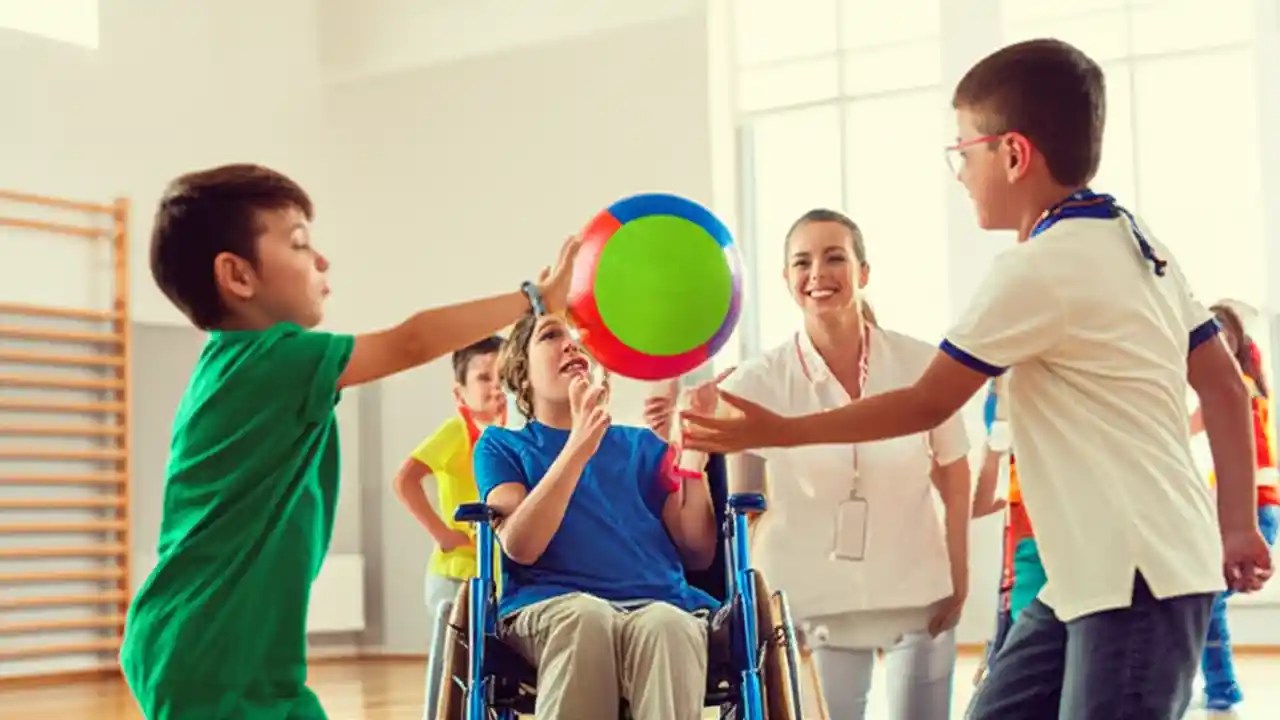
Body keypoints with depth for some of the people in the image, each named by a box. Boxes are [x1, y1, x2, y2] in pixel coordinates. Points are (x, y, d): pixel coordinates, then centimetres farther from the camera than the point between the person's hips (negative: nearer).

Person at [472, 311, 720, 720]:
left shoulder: (642, 445, 25)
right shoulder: (502, 445, 18)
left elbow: (698, 553, 14)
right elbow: (520, 546, -3)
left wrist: (694, 456, 2)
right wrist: (579, 446, -10)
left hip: (658, 604, 2)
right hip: (549, 606, -2)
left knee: (667, 627, -37)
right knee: (583, 617, -39)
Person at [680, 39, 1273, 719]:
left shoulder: (1036, 269, -16)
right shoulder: (1135, 243, 12)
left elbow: (924, 407, -10)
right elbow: (1225, 389, 14)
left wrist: (777, 431, -3)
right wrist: (1236, 527, 18)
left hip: (1136, 577, -10)